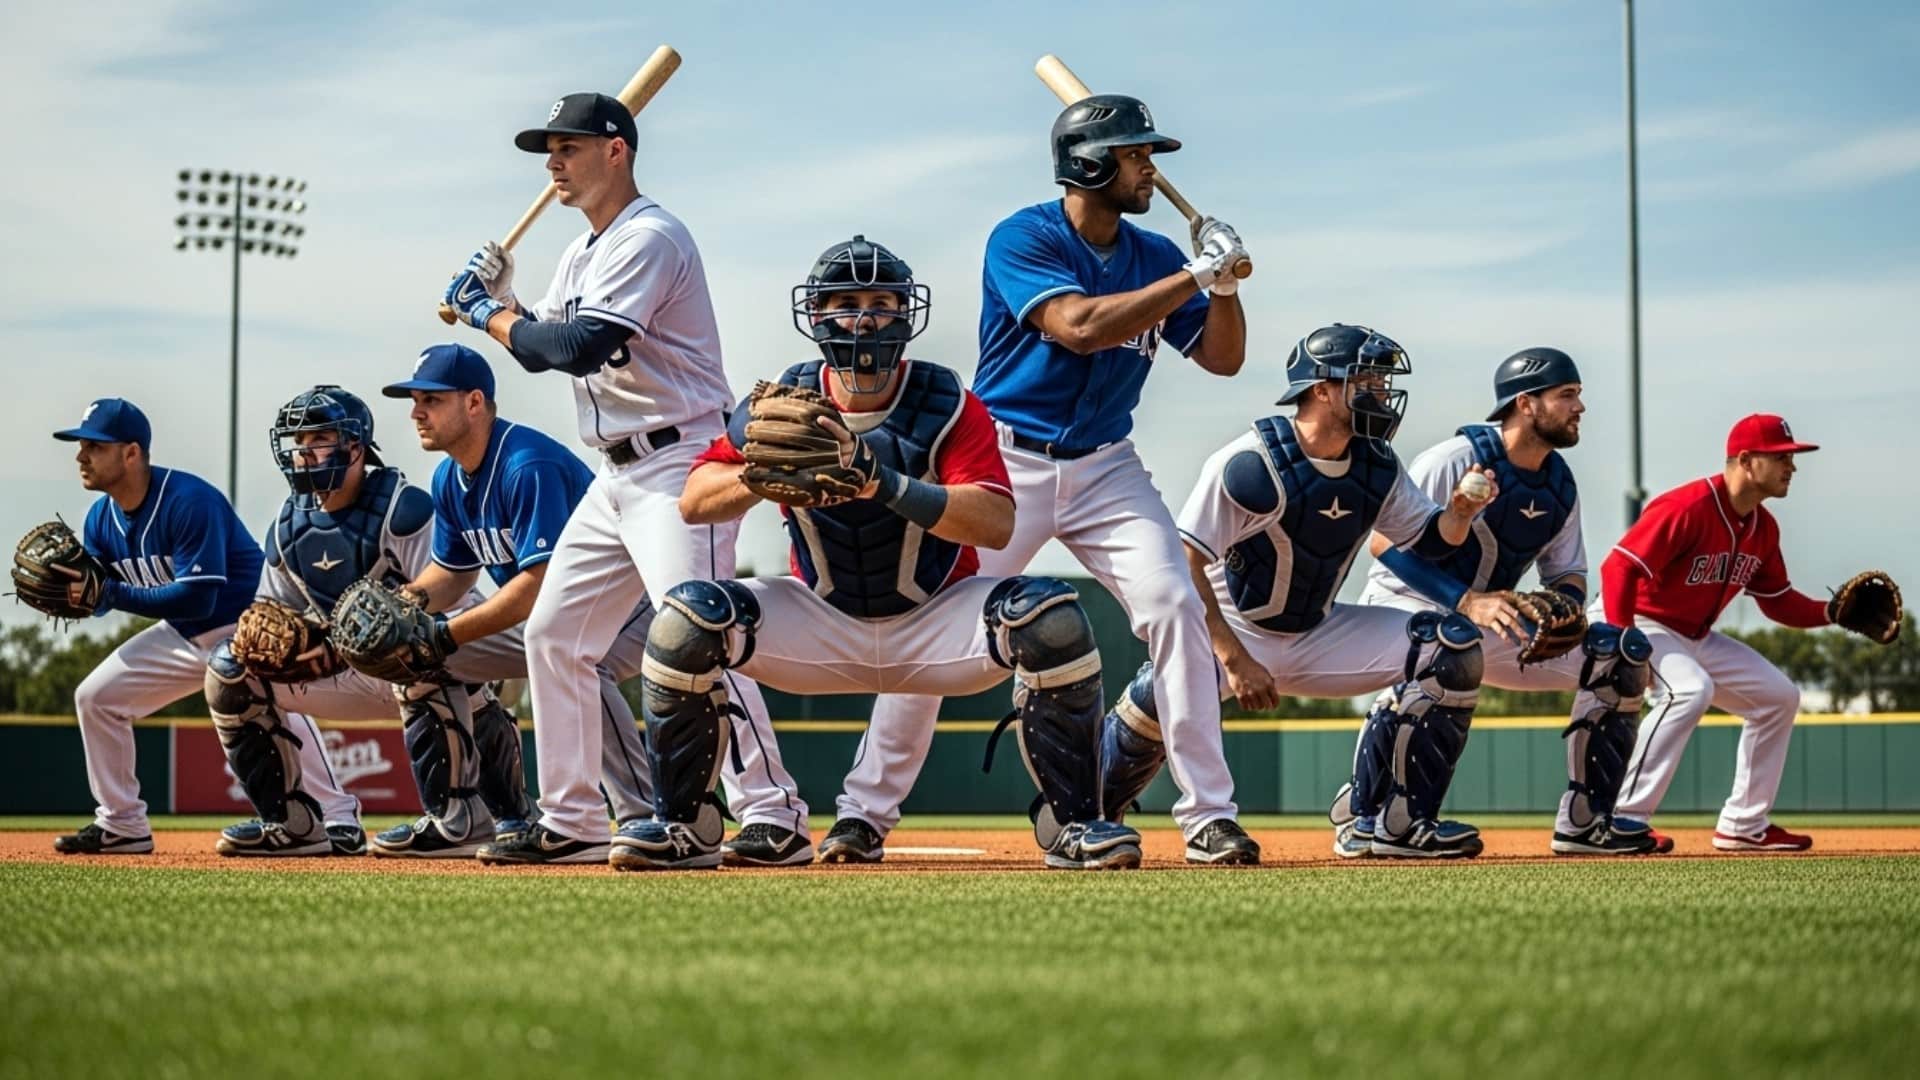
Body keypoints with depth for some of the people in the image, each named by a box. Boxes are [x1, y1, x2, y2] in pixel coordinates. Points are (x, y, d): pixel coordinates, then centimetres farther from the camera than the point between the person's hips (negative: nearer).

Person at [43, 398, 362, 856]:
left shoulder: (189, 501, -27)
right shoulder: (100, 518, -2)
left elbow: (198, 598, -32)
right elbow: (98, 595, 2)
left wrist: (111, 592, -32)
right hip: (182, 637, 9)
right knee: (95, 696, 6)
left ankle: (338, 817, -34)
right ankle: (121, 826, 16)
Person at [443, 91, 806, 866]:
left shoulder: (650, 238, -14)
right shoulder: (583, 254, 17)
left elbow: (580, 348, -24)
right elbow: (548, 351, 20)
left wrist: (490, 316, -10)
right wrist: (503, 304, 2)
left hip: (682, 464, -10)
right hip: (617, 475, 10)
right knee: (554, 634, 10)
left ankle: (774, 817, -19)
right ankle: (571, 824, 17)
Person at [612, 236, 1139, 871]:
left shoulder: (948, 406, -14)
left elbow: (997, 524, -29)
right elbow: (694, 502, -16)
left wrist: (884, 483, -42)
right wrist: (757, 476, -38)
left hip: (937, 621, -2)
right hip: (823, 625, 2)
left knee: (1051, 620, -29)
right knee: (688, 619, -21)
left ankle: (1075, 823, -12)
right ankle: (683, 826, -3)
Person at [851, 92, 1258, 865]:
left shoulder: (1153, 257, 5)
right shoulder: (1023, 239, -11)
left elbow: (1222, 358, 8)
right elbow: (1080, 326, -25)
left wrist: (1224, 285, -10)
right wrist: (1194, 274, -23)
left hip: (1106, 468, 4)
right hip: (1007, 461, -4)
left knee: (1175, 608, -12)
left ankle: (1209, 816, -7)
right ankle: (864, 813, 9)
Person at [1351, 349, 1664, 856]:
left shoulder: (1560, 483, 4)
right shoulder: (1454, 461, -19)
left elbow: (1567, 573, 12)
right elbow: (1385, 543, -24)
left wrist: (1566, 606, -14)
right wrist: (1466, 601, -33)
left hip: (1494, 621, 8)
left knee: (1621, 655, -2)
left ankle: (1584, 822, 6)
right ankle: (1362, 819, -25)